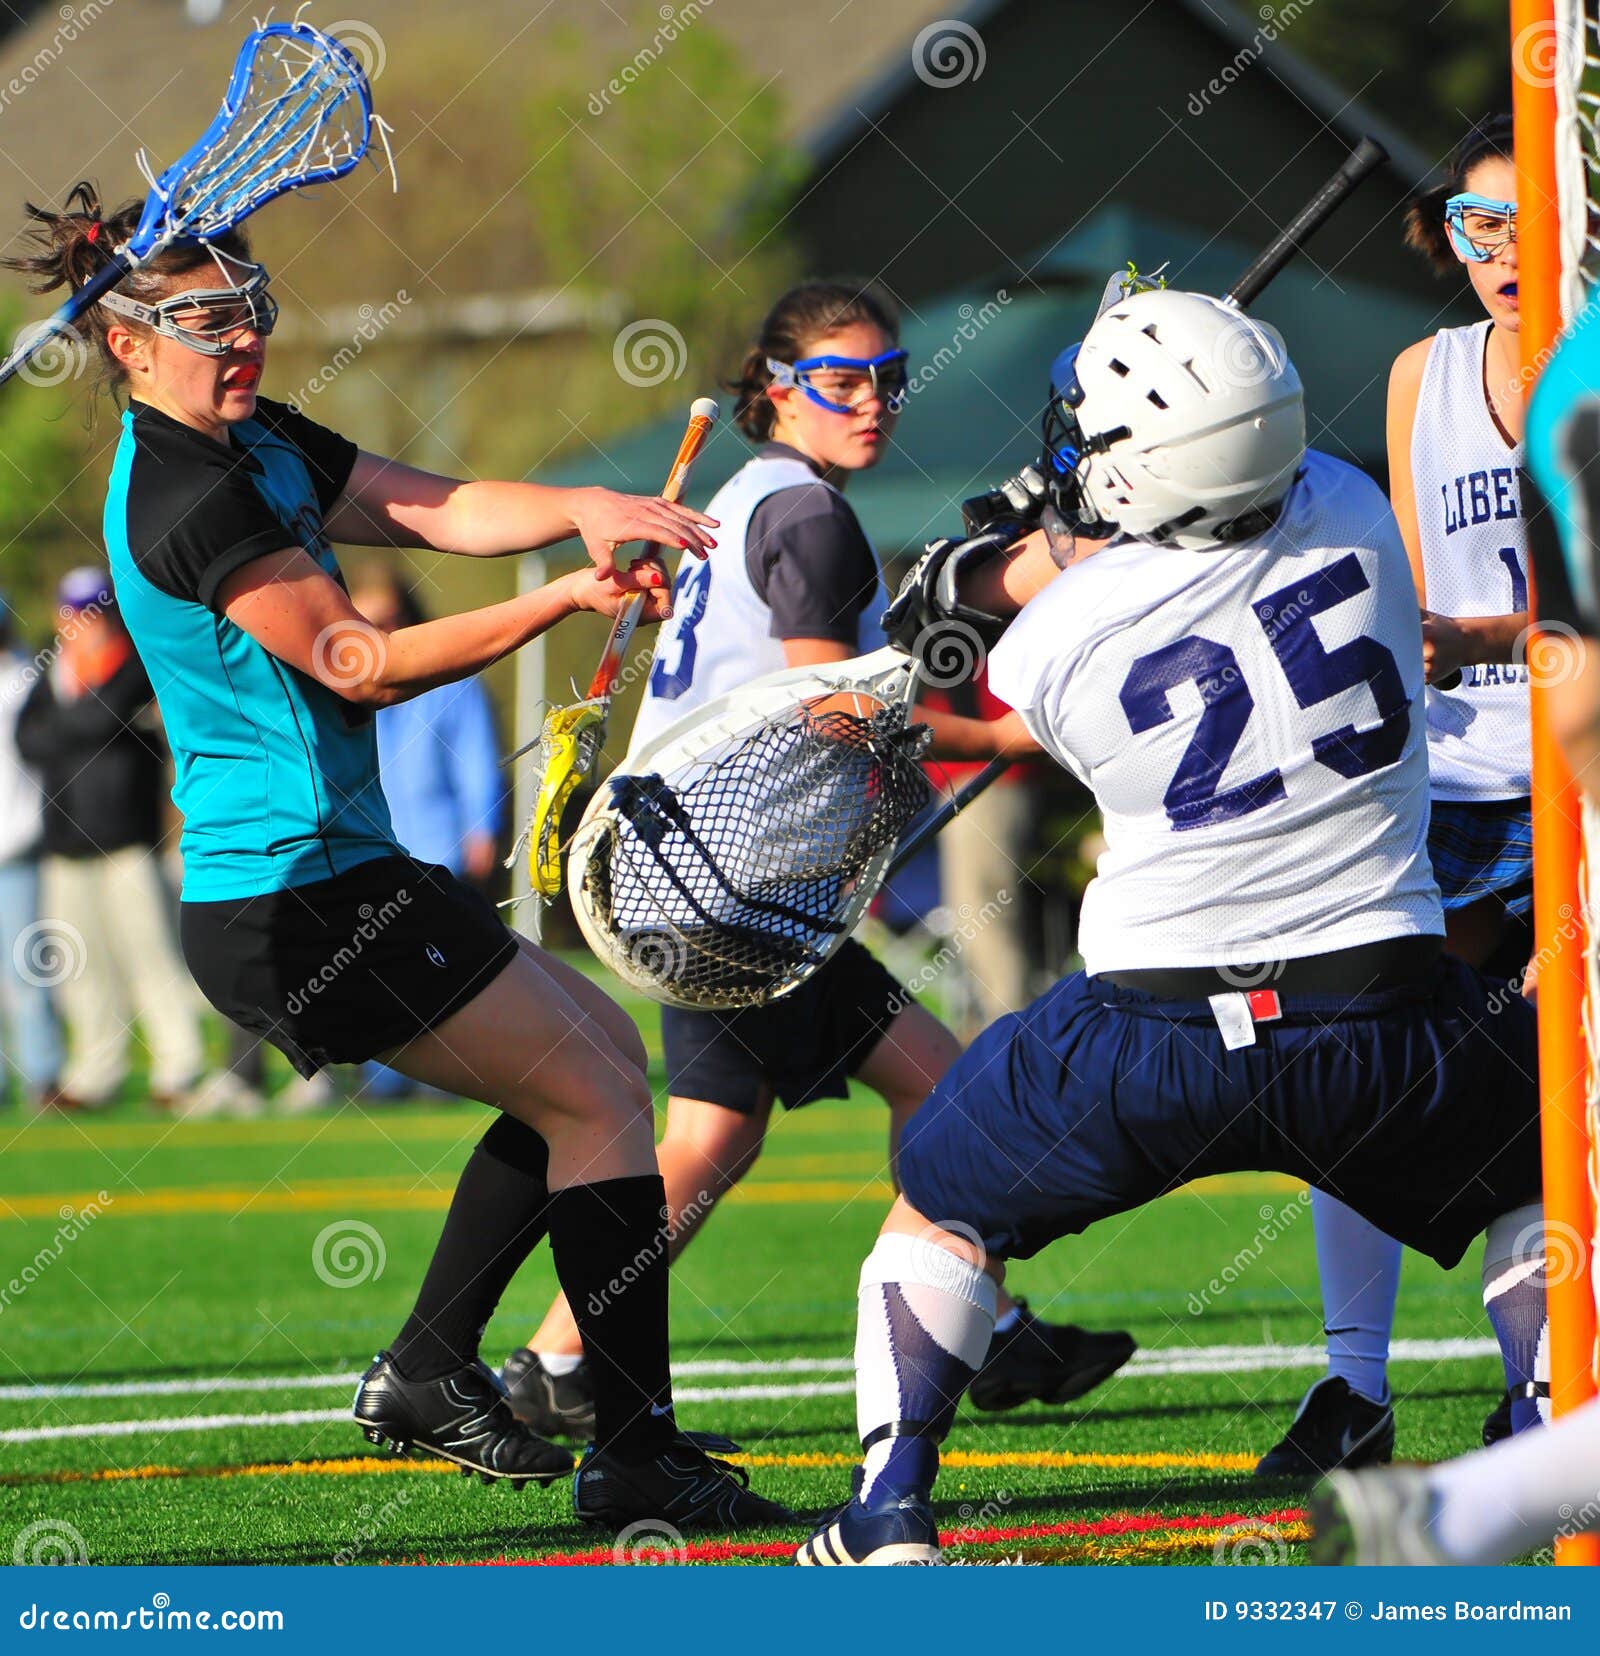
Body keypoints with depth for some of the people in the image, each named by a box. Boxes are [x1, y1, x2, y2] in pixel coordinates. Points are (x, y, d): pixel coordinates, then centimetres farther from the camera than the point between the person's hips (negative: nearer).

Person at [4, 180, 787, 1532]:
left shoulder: (262, 443, 13)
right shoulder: (187, 495, -17)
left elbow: (440, 508, 4)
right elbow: (358, 665, -17)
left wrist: (582, 509, -15)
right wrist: (565, 600, -17)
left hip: (337, 876, 10)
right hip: (299, 895, -10)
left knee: (601, 1052, 19)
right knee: (596, 1100, -6)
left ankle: (428, 1369, 20)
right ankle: (637, 1460, -5)